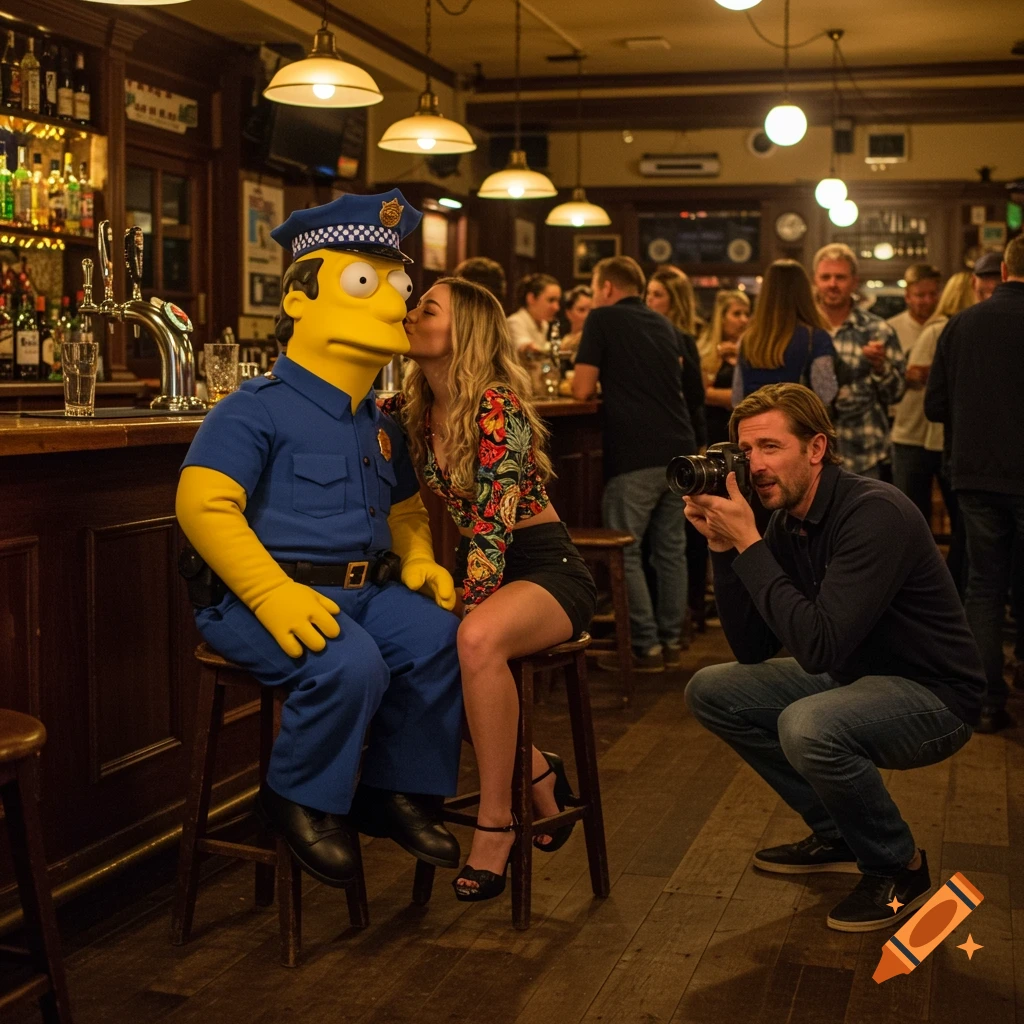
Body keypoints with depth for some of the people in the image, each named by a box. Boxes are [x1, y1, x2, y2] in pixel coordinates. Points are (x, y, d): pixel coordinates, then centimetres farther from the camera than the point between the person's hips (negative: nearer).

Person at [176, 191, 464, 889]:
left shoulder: (378, 426, 20)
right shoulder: (257, 410, -6)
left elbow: (405, 508, 33)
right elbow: (203, 503, -18)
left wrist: (418, 561, 8)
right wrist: (273, 595, -28)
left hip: (365, 590, 7)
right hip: (260, 594, -7)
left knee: (440, 636, -17)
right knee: (350, 663, -33)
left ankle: (399, 791, 2)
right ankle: (302, 801, -7)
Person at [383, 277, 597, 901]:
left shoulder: (497, 405, -16)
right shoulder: (412, 411, 7)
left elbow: (493, 521, -22)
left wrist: (464, 608, -25)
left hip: (547, 568, -7)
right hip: (481, 564, 8)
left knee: (479, 639, -38)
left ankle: (496, 822, -20)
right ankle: (536, 772, -1)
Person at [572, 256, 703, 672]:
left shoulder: (603, 319, 0)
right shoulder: (663, 324, 19)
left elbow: (582, 390, -5)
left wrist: (596, 379, 17)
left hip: (635, 455, -7)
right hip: (679, 449, 7)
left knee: (624, 553, 0)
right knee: (671, 549, 11)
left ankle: (646, 647, 0)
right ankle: (671, 641, 16)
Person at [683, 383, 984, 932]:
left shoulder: (875, 512, -26)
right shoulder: (785, 524, -1)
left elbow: (819, 645, -34)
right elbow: (753, 650, -1)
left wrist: (748, 543, -30)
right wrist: (723, 546, -11)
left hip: (933, 697, -9)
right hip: (854, 677, 9)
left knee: (807, 726, -35)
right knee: (711, 691, 3)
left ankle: (900, 868, -6)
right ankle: (837, 835, 14)